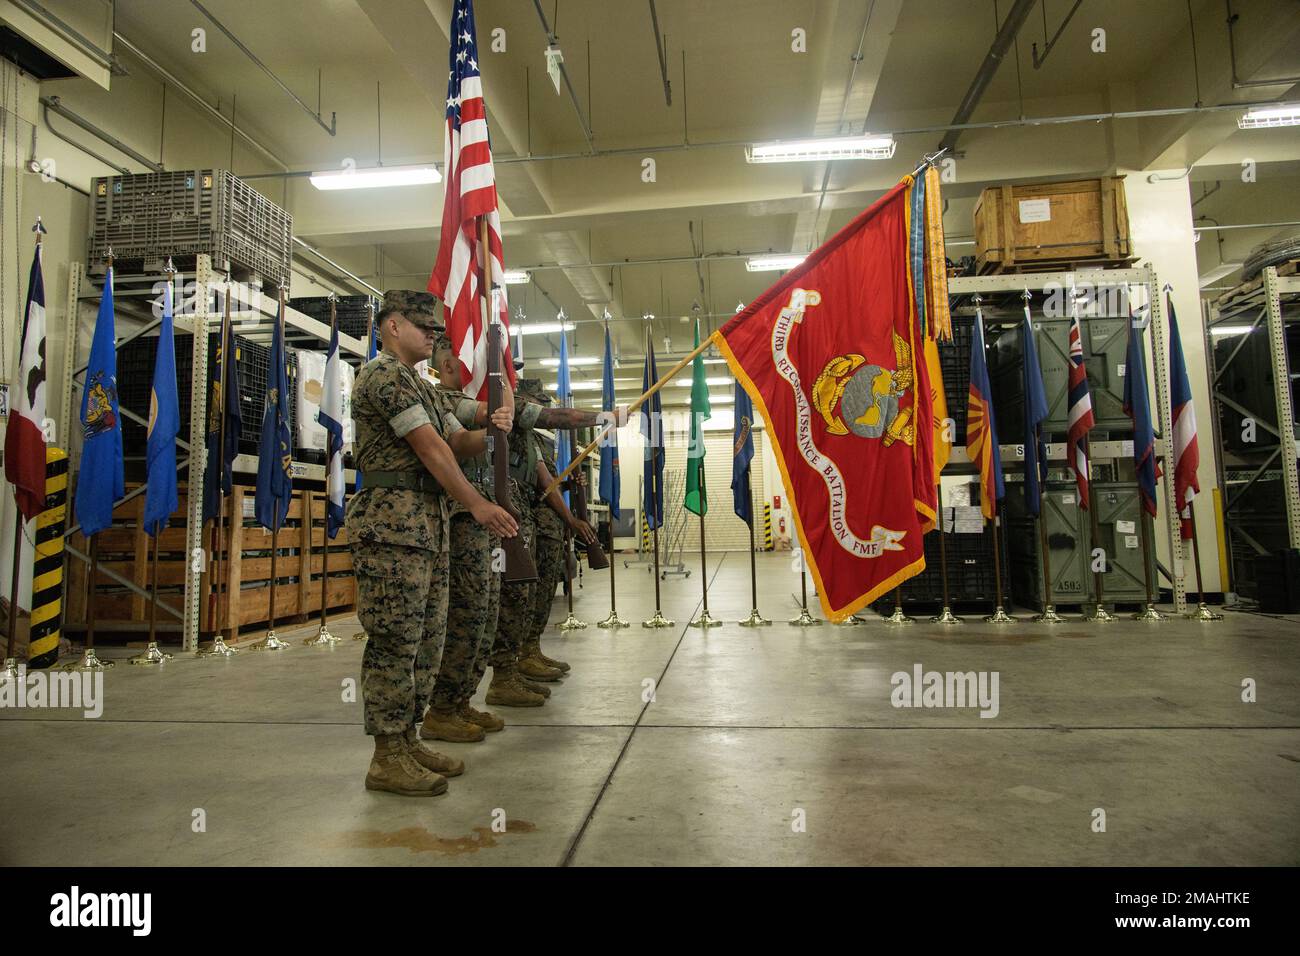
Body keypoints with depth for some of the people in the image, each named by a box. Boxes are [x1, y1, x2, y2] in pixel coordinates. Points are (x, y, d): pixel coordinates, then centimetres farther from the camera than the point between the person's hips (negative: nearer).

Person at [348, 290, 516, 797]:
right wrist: (477, 504, -15)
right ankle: (387, 759, 2)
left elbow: (458, 442, 17)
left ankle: (407, 740, 21)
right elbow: (430, 447, -14)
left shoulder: (422, 387, 24)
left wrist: (491, 431, -5)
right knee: (395, 641, -6)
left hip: (428, 523, 10)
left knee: (426, 639, 11)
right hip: (392, 521, -10)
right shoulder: (383, 374, -7)